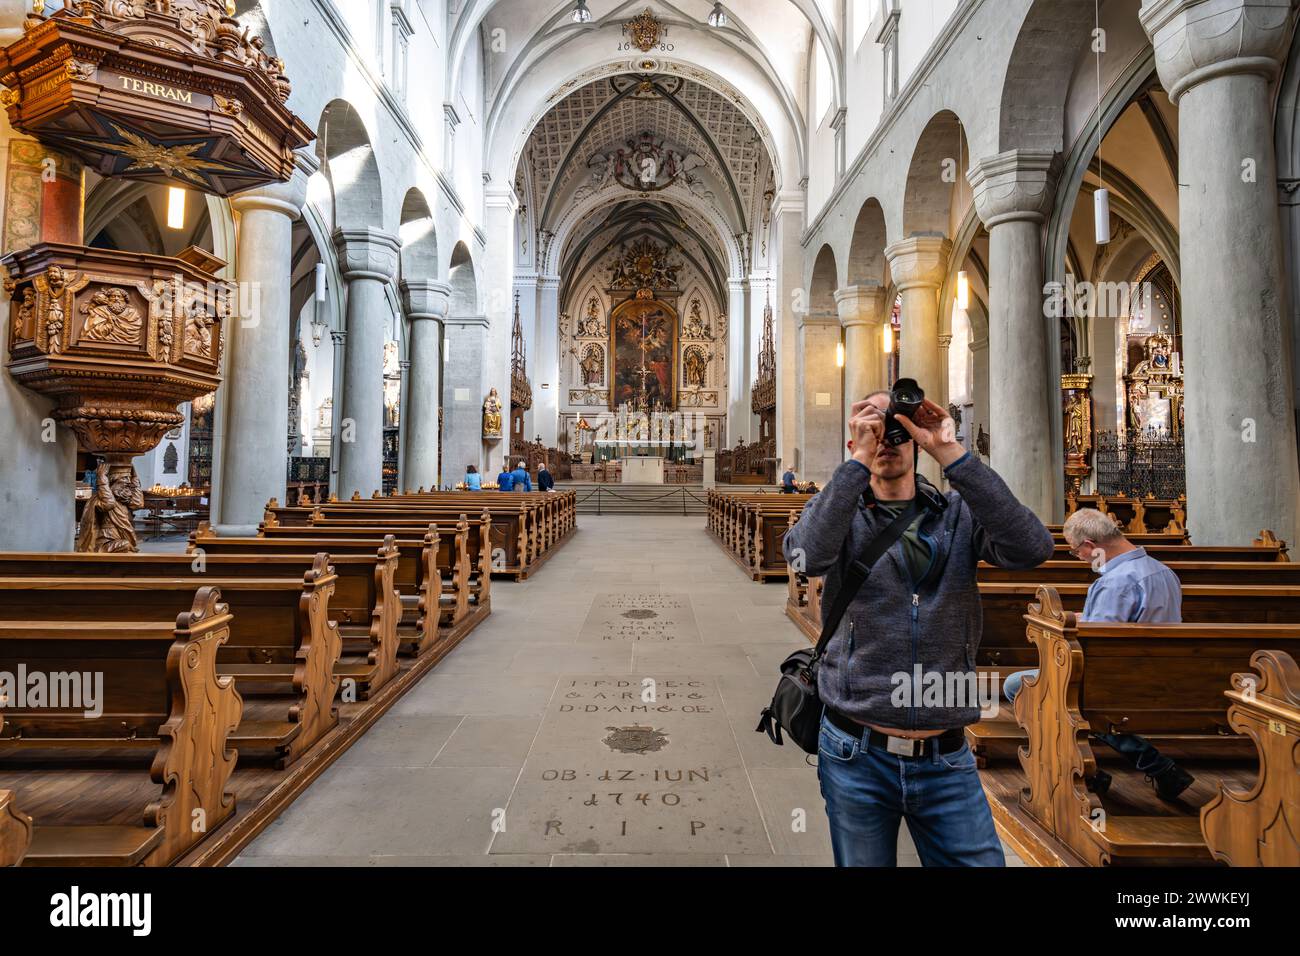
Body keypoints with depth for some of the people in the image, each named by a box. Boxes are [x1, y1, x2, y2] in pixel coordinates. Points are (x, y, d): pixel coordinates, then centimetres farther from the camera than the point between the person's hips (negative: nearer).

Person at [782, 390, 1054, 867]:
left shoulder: (960, 513, 2)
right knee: (862, 862, 15)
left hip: (946, 759, 1)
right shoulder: (838, 508, -1)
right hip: (857, 755, -1)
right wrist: (860, 460, -21)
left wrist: (949, 452, -20)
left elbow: (1032, 548, -17)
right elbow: (809, 556, -23)